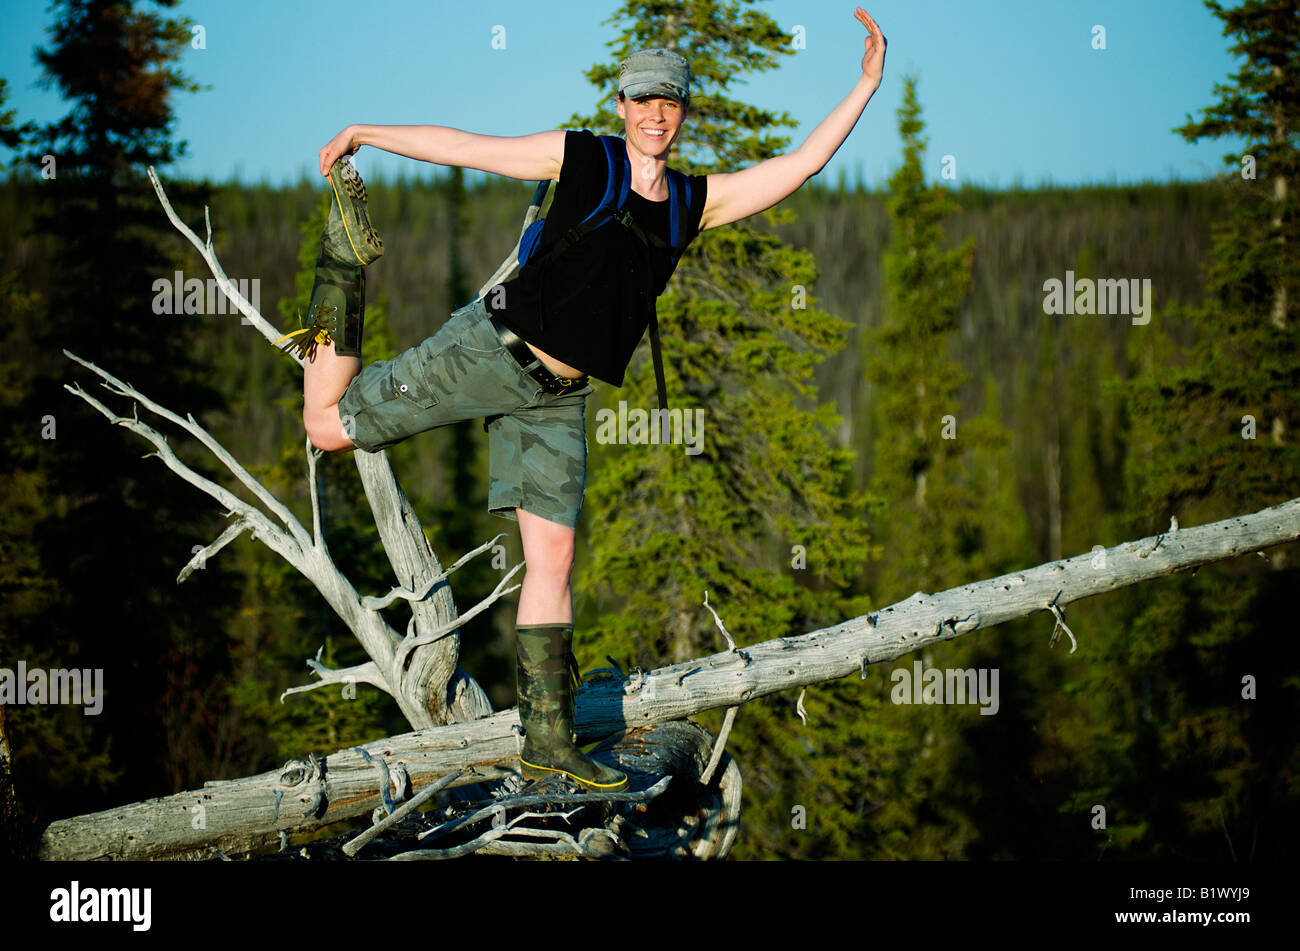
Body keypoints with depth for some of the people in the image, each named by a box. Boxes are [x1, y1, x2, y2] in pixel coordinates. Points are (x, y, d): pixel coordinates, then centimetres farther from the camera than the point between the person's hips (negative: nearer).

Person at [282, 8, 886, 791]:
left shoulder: (698, 203, 9)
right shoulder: (579, 158, -2)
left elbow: (802, 164, 8)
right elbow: (462, 147, 2)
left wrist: (867, 86, 2)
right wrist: (364, 133, 1)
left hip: (558, 399, 4)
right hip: (489, 346, -4)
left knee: (554, 560, 2)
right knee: (328, 425, -4)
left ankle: (549, 741, 7)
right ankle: (346, 266, 19)